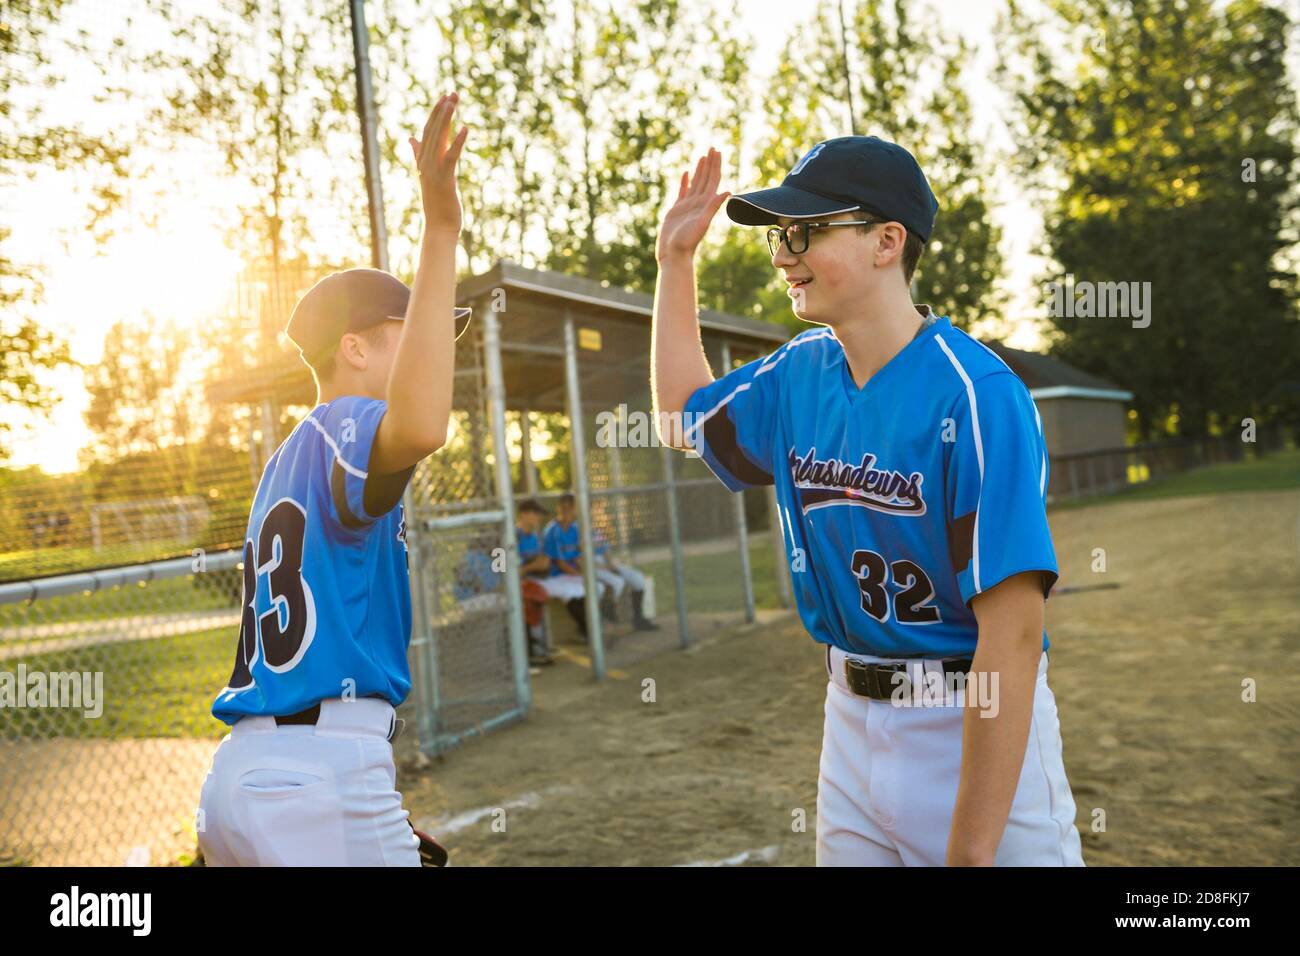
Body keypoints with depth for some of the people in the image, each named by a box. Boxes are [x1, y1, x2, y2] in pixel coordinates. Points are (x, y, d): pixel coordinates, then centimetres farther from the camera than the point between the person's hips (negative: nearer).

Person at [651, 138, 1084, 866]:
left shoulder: (977, 396, -19)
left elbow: (1012, 628, -24)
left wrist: (970, 848, -26)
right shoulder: (801, 372, 3)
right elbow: (687, 416, 23)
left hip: (983, 728, -7)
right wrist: (676, 259, 14)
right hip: (851, 719, 7)